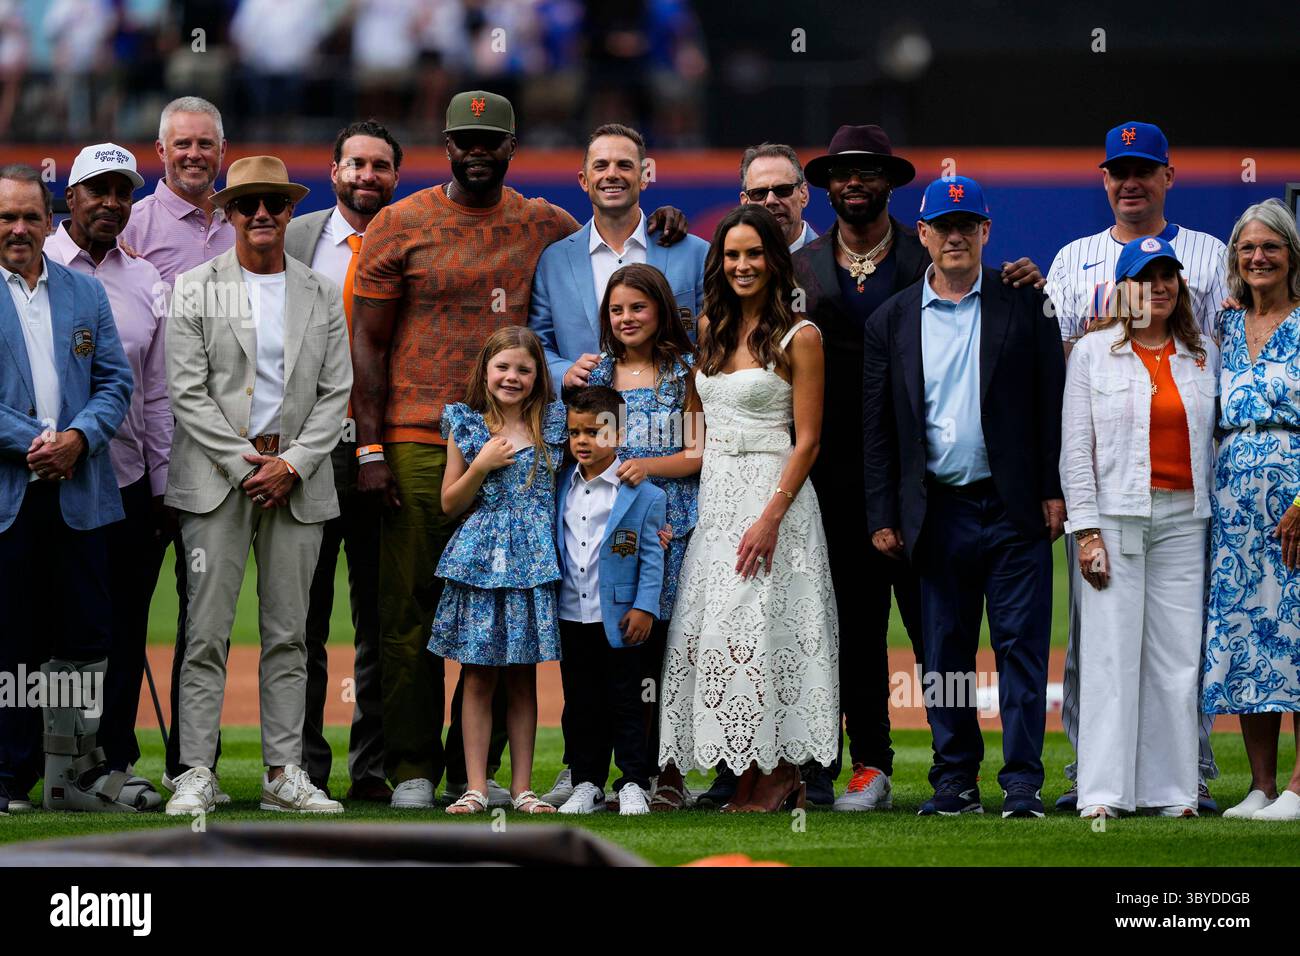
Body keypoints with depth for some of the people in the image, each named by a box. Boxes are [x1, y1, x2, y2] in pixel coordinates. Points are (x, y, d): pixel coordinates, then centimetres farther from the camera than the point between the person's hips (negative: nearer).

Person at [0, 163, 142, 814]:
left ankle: (75, 771, 14)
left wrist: (78, 437, -8)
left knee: (86, 638, 5)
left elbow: (115, 381, 11)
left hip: (79, 488, 4)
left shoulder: (86, 293, 15)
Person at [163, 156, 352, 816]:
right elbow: (188, 392, -3)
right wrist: (246, 463, -11)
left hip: (297, 479, 3)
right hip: (217, 475, -3)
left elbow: (335, 393, 7)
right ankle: (197, 774, -4)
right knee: (207, 631, -6)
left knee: (288, 632, 4)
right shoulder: (195, 290, 2)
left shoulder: (321, 296, 10)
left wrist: (291, 464, -7)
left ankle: (284, 773, 7)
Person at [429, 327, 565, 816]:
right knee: (478, 678, -1)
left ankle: (522, 788, 9)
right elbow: (450, 504, 6)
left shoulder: (552, 426, 7)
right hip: (479, 560, -1)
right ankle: (476, 788, 2)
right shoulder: (466, 427, 5)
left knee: (522, 679, 5)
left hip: (531, 563, 1)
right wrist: (482, 466, -8)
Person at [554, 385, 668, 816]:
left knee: (625, 702, 1)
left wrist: (645, 607, -11)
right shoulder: (561, 488, 9)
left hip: (620, 618, -5)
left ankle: (633, 784, 7)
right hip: (572, 616, 5)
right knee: (581, 704, 9)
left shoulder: (643, 495, -5)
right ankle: (587, 784, 16)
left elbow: (651, 558, -5)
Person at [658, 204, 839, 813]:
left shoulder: (798, 339, -5)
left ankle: (777, 775, -1)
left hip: (774, 490, -6)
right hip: (712, 492, 6)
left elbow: (807, 441, -9)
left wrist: (771, 516, -17)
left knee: (759, 620, -10)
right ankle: (749, 778, 6)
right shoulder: (709, 329, 13)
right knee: (713, 623, 1)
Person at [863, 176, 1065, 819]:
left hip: (1014, 507, -2)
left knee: (1020, 646, -2)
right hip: (938, 512, 2)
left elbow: (1051, 400, 3)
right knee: (943, 653, 6)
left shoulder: (1024, 306, 5)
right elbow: (876, 426, 10)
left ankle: (1022, 782, 0)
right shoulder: (892, 321, 9)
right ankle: (955, 782, 13)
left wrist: (1053, 490, -4)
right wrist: (883, 516, 4)